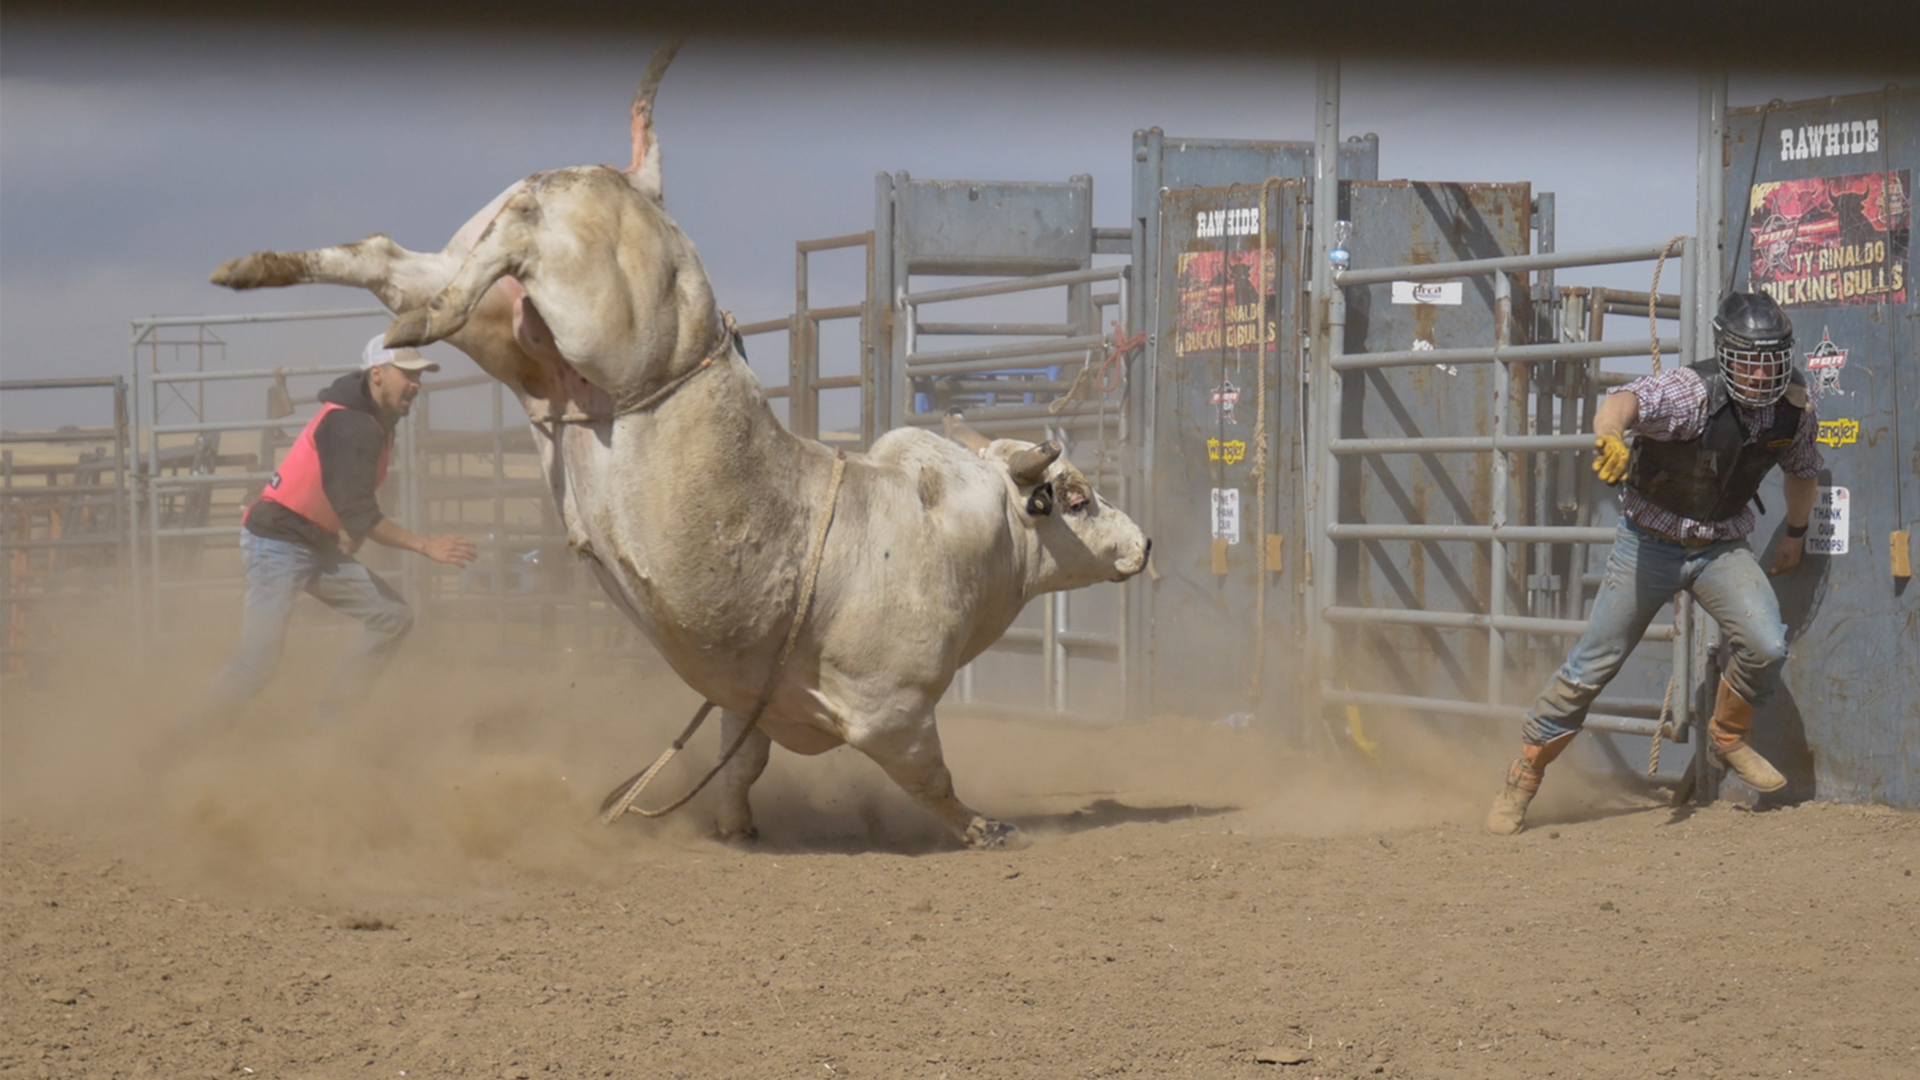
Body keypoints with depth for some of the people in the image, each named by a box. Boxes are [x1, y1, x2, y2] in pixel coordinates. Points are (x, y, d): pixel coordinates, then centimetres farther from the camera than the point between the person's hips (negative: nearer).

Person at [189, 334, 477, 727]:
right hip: (277, 544, -10)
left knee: (393, 617, 3)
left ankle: (328, 724, 7)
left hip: (319, 547, 10)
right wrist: (426, 546, -30)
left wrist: (351, 534, 4)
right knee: (258, 662, -16)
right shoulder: (350, 426, -23)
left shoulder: (376, 422, 7)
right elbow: (359, 516, -29)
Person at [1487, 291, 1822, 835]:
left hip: (1723, 545, 4)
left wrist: (1796, 533, 26)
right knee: (1592, 666, -2)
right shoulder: (1692, 392, -26)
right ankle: (1522, 779, 15)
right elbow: (1627, 401, -48)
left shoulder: (1796, 407, -9)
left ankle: (1727, 738, 12)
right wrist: (1610, 435, -70)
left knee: (1765, 647, -19)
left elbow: (1803, 468, 13)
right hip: (1652, 540, -4)